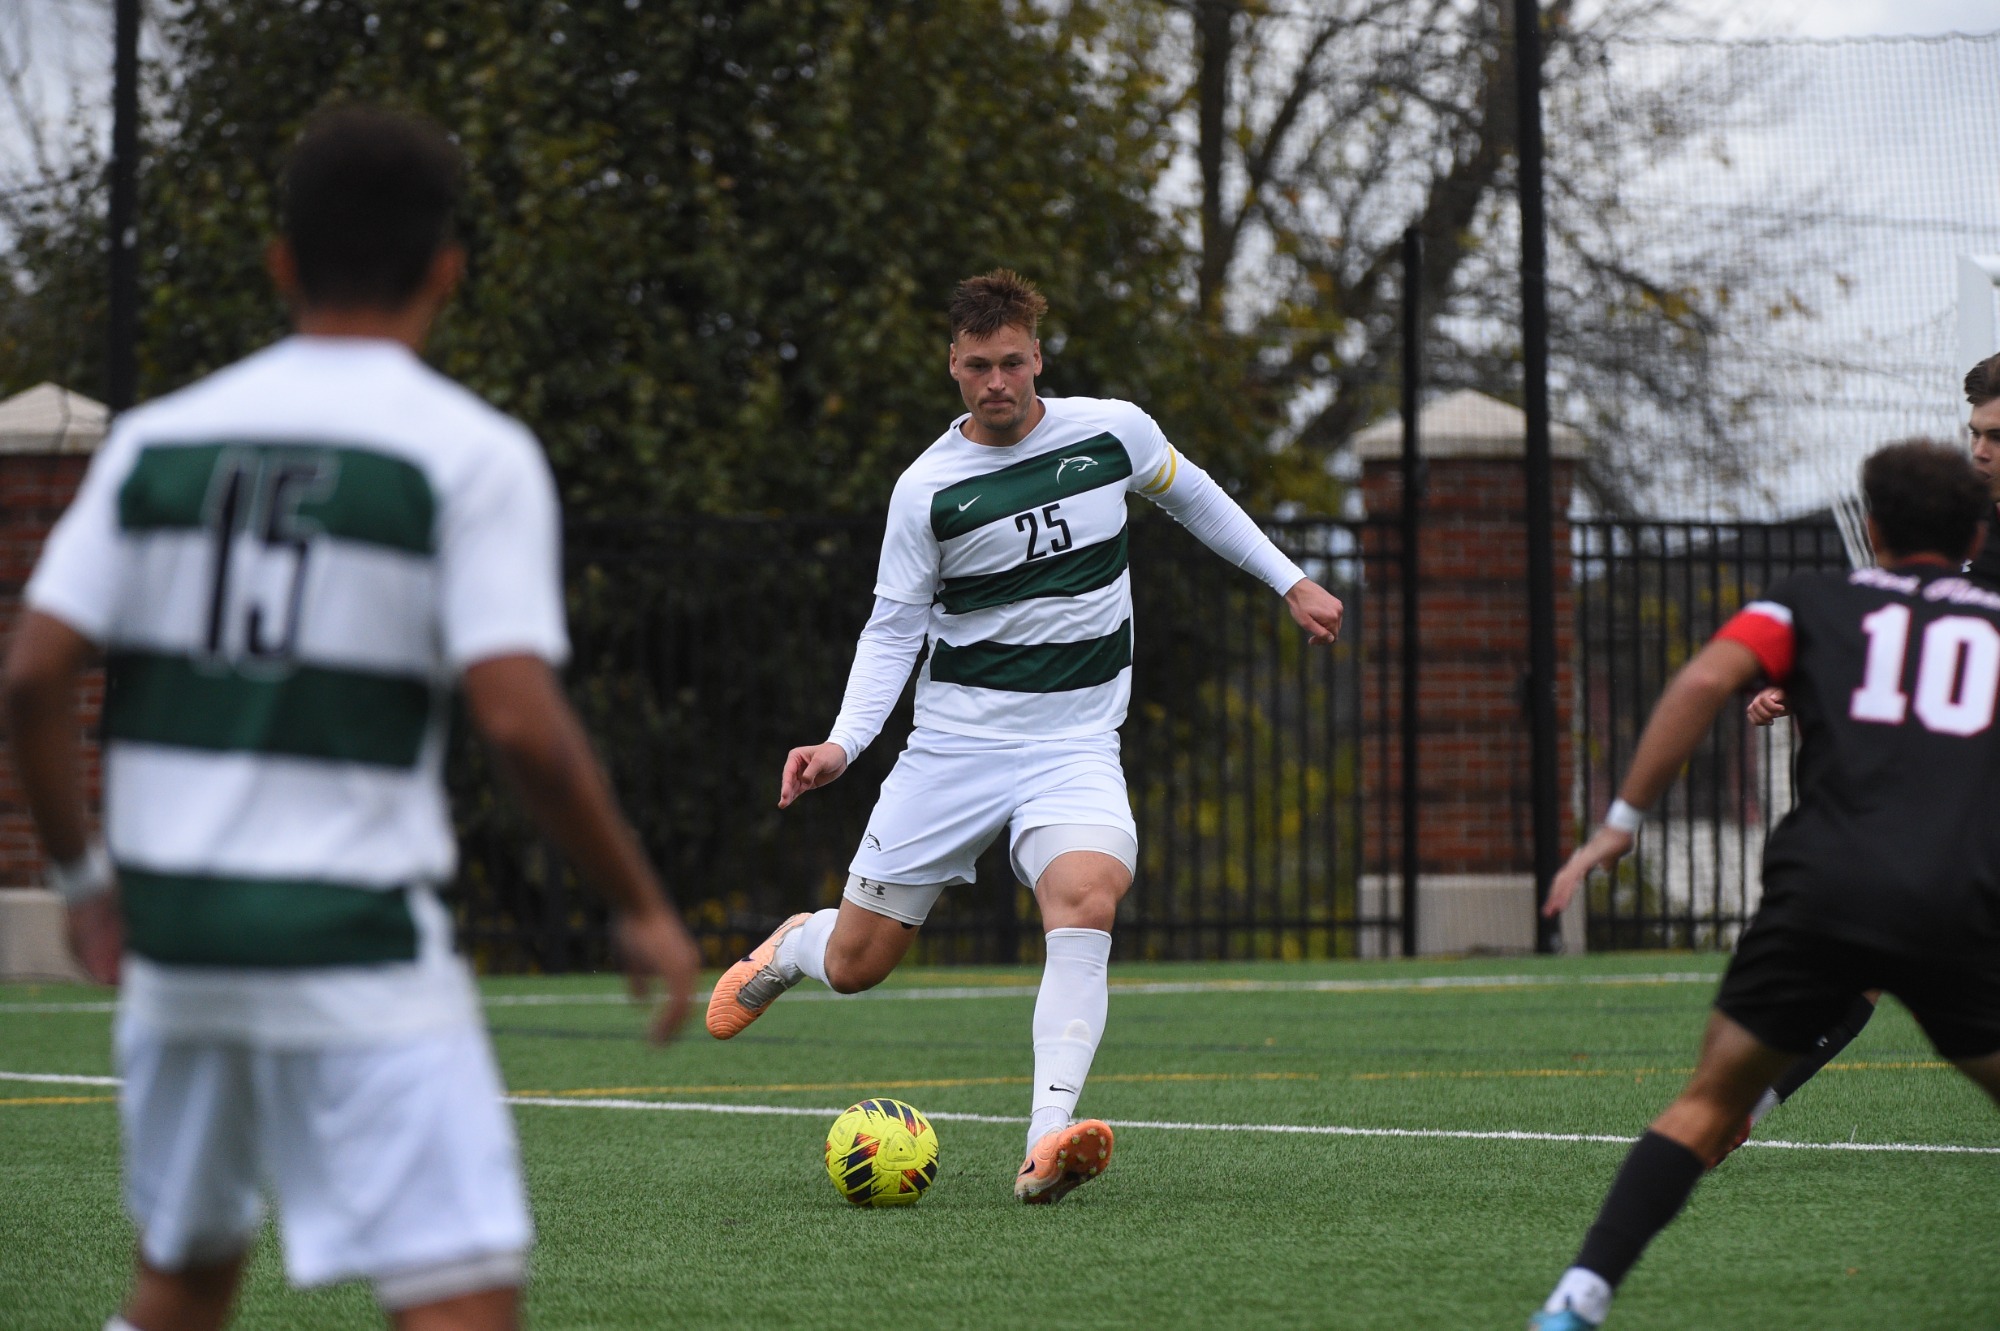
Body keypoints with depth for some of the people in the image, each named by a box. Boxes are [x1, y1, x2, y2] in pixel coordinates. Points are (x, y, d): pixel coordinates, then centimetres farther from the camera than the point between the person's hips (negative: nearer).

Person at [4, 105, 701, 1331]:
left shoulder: (161, 440, 7)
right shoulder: (473, 455, -6)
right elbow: (520, 720, -16)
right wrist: (646, 910, -4)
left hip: (174, 932, 6)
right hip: (358, 946, -6)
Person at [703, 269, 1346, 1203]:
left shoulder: (1112, 431, 0)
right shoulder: (928, 488, -5)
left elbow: (1188, 494, 21)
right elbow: (893, 627, 1)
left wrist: (1289, 581, 22)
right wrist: (844, 743, -14)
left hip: (1075, 746, 0)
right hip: (957, 737, 0)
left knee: (1086, 895, -31)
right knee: (854, 966, 2)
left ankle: (1048, 1142, -39)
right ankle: (795, 947, 42)